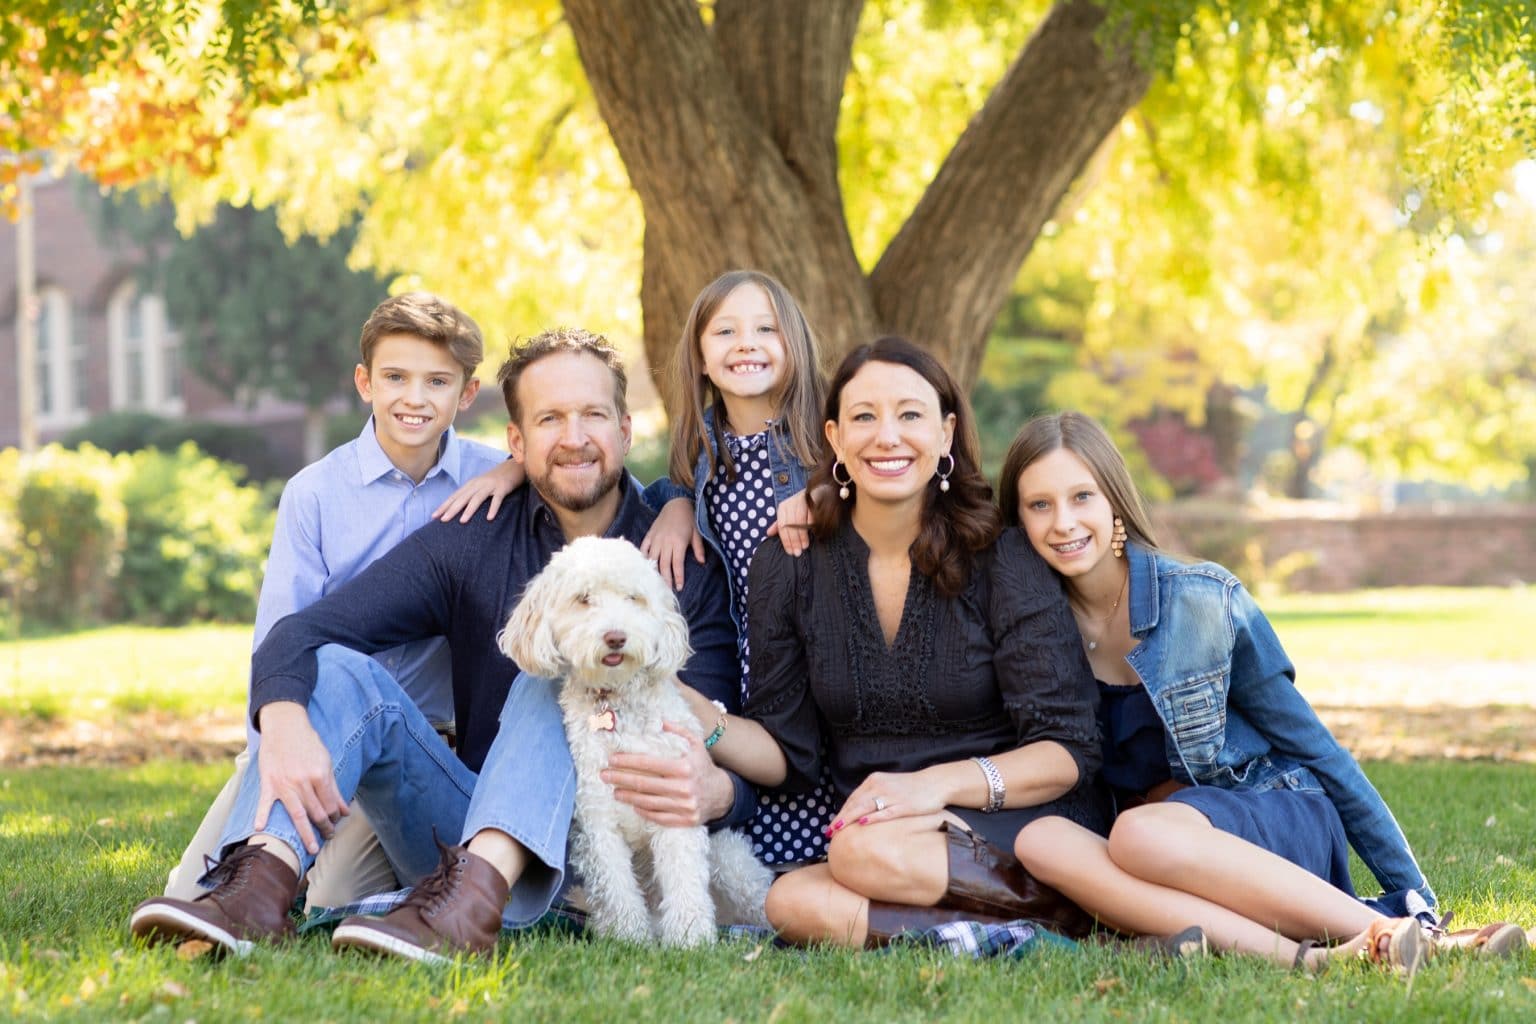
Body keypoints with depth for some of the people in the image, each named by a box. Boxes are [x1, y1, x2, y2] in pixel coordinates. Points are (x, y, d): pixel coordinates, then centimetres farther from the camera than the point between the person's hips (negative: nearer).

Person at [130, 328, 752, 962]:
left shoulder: (682, 568, 0)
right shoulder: (469, 543, 5)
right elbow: (302, 633, -6)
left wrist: (715, 792, -35)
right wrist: (284, 722, -30)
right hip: (468, 837, 3)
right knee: (339, 669, -15)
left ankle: (471, 897, -50)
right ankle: (261, 886, -42)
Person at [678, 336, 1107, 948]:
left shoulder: (1003, 563, -4)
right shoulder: (788, 567, 4)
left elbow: (1068, 752, -7)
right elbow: (789, 753, 7)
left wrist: (942, 782, -22)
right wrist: (694, 716, -12)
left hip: (1020, 831, -4)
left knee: (870, 853, -33)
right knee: (793, 903, -29)